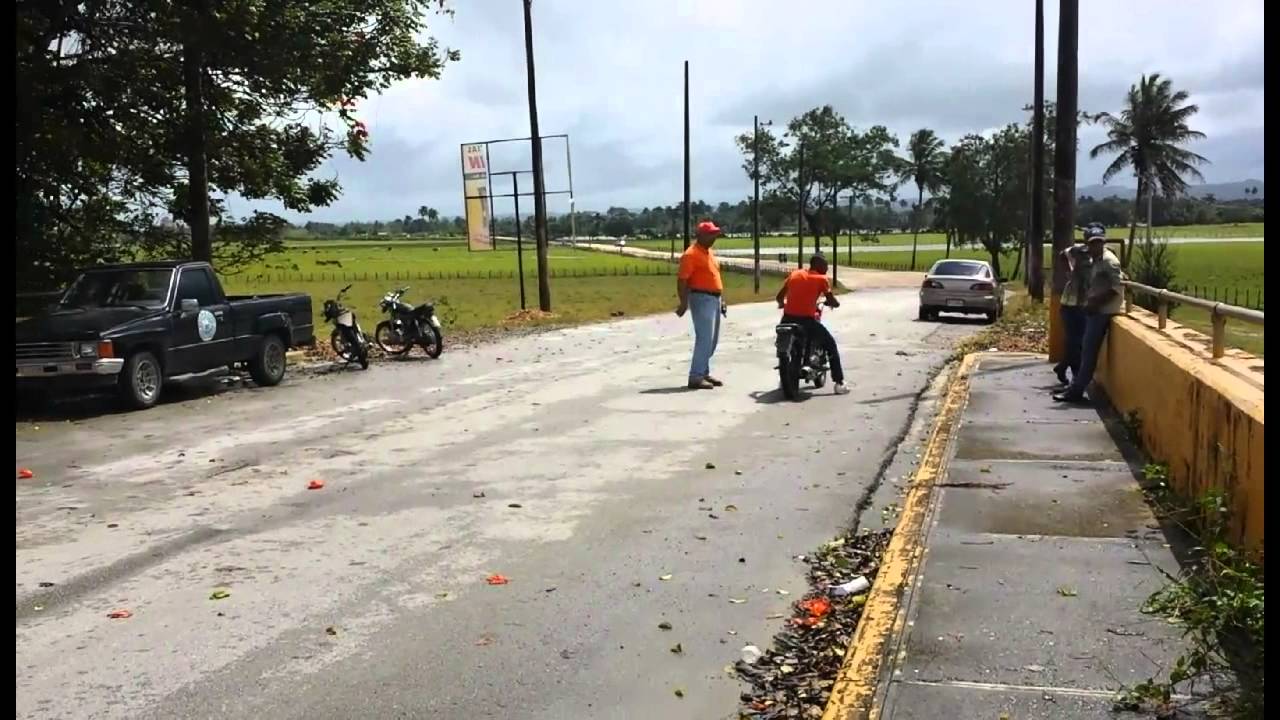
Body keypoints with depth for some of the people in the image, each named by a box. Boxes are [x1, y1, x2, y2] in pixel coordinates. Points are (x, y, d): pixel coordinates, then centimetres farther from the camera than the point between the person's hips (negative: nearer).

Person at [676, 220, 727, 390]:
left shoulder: (708, 252, 16)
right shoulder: (691, 254, -13)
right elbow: (682, 280, -19)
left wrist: (721, 299, 23)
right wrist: (683, 303, -25)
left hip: (714, 299, 10)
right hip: (702, 299, -10)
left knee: (712, 339, 12)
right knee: (705, 339, -12)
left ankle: (704, 372, 21)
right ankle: (696, 377, -10)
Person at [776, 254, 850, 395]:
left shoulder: (794, 274, 15)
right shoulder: (821, 279, 3)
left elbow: (779, 297, 16)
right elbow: (834, 303, -2)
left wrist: (782, 304, 37)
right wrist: (830, 302, 21)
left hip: (788, 318, 4)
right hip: (806, 319, -4)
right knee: (830, 345, 14)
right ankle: (839, 383, 8)